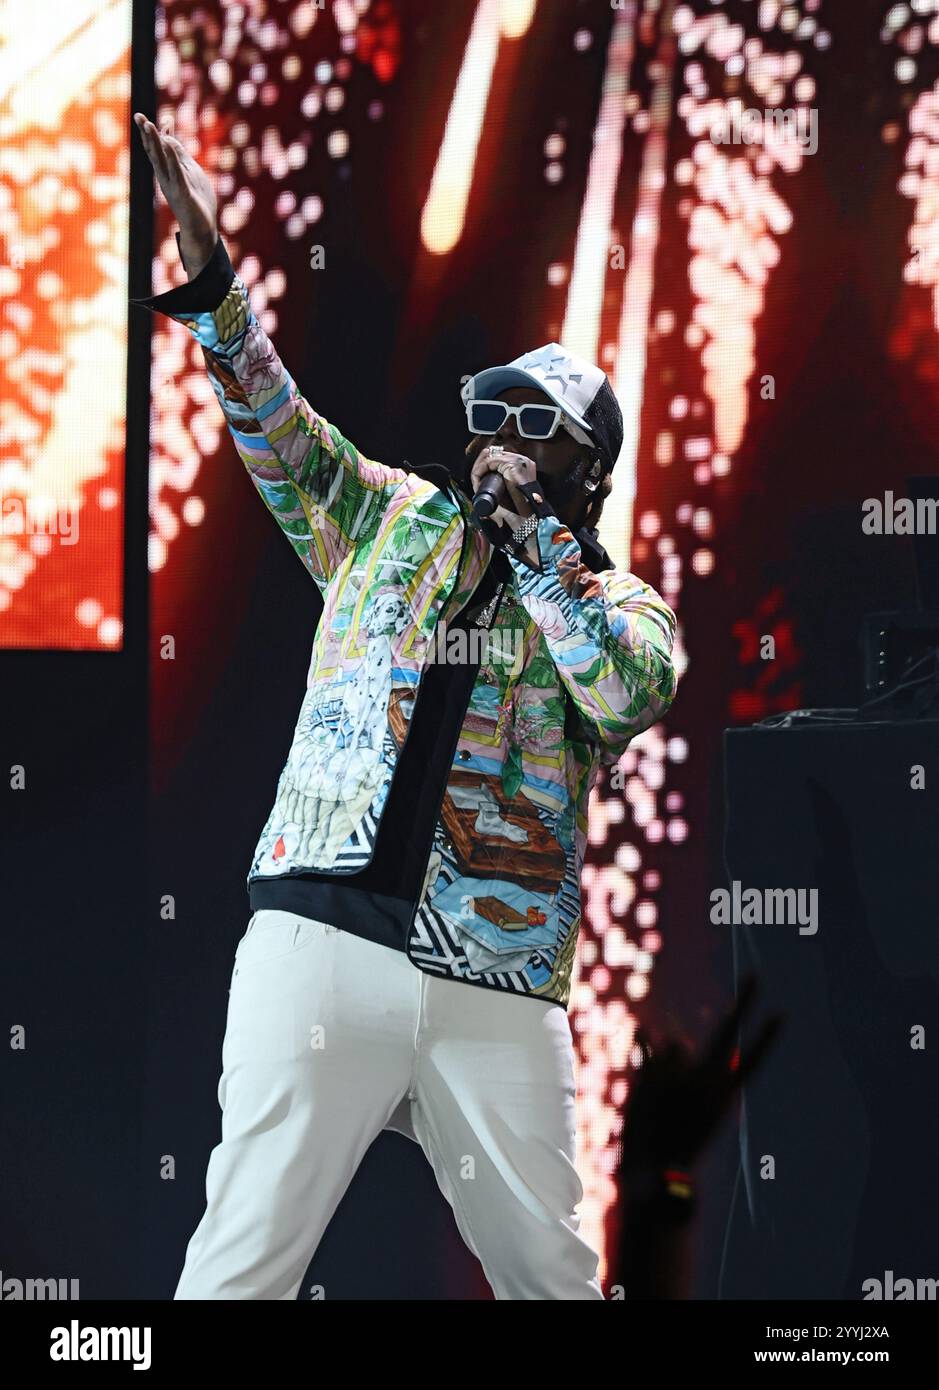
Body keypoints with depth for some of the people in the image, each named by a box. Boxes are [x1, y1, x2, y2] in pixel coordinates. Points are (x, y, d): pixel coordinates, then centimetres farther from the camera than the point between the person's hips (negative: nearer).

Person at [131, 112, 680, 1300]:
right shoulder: (394, 519, 18)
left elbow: (632, 693, -10)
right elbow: (277, 428, 6)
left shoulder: (623, 607, 12)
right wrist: (208, 276, -8)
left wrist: (532, 530, -8)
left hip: (498, 994, 0)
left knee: (550, 1270, 3)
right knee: (241, 1264, -8)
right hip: (321, 940, 0)